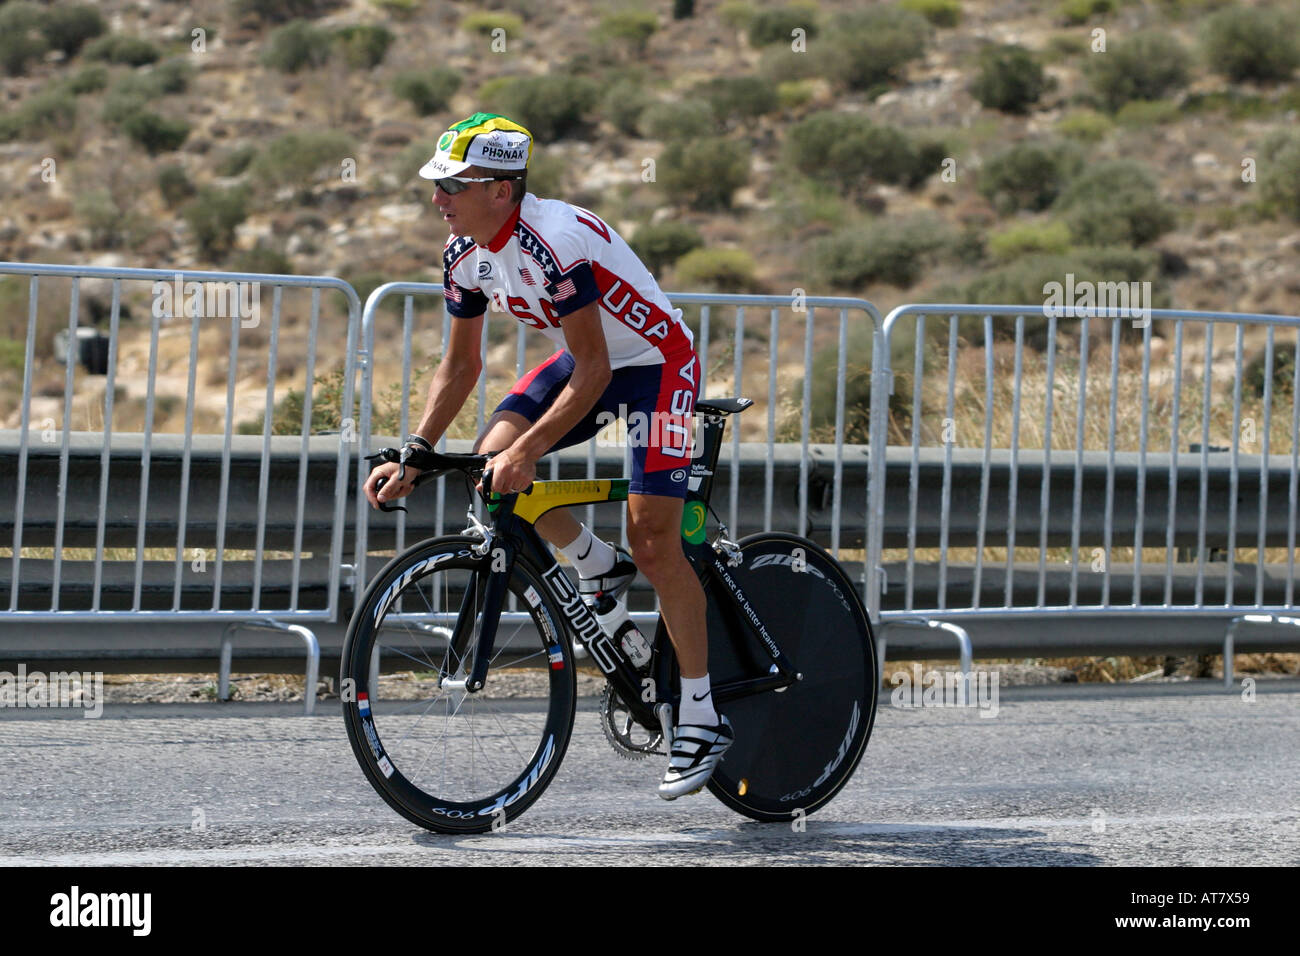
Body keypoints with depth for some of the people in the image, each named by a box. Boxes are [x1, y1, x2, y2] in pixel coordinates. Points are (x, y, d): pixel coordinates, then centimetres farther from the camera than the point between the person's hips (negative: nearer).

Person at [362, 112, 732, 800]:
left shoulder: (555, 242, -32)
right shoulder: (465, 254, -7)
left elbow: (593, 371, -31)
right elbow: (460, 365, 4)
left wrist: (527, 451, -37)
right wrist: (414, 455, -6)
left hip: (654, 364, -8)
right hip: (582, 360, 8)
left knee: (653, 538, -15)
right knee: (488, 460, -15)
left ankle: (702, 717, -6)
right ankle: (597, 569, 10)